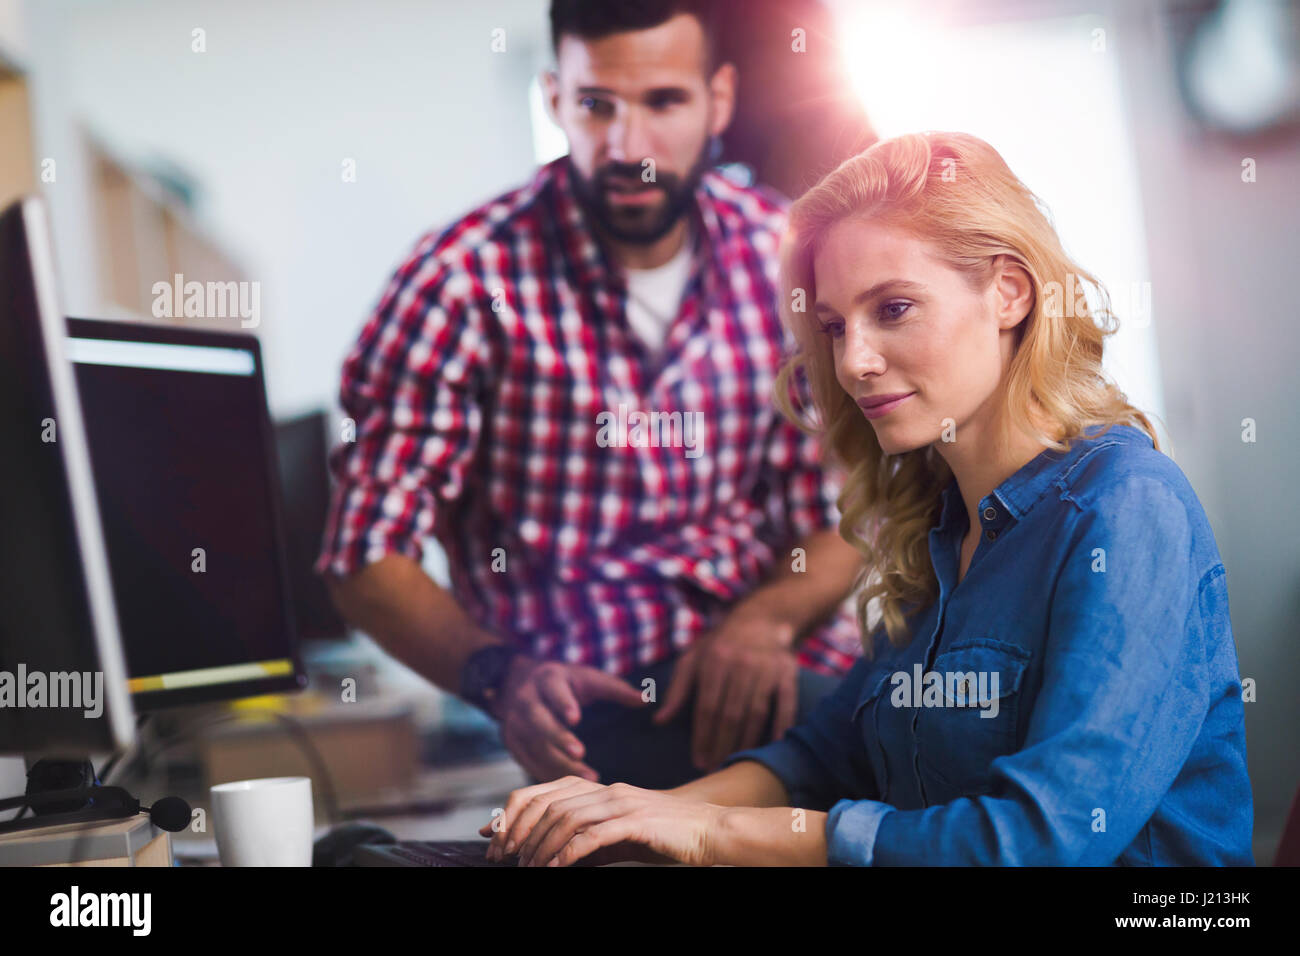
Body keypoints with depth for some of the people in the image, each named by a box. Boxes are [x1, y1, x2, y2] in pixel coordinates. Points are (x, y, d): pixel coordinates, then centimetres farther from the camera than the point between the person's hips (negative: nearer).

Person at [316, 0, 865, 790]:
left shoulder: (786, 250, 5)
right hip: (601, 700, -6)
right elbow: (368, 557, -6)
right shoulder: (465, 281, -9)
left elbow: (845, 517, 6)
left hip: (775, 664, 6)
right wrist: (501, 676, -25)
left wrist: (764, 620, -16)